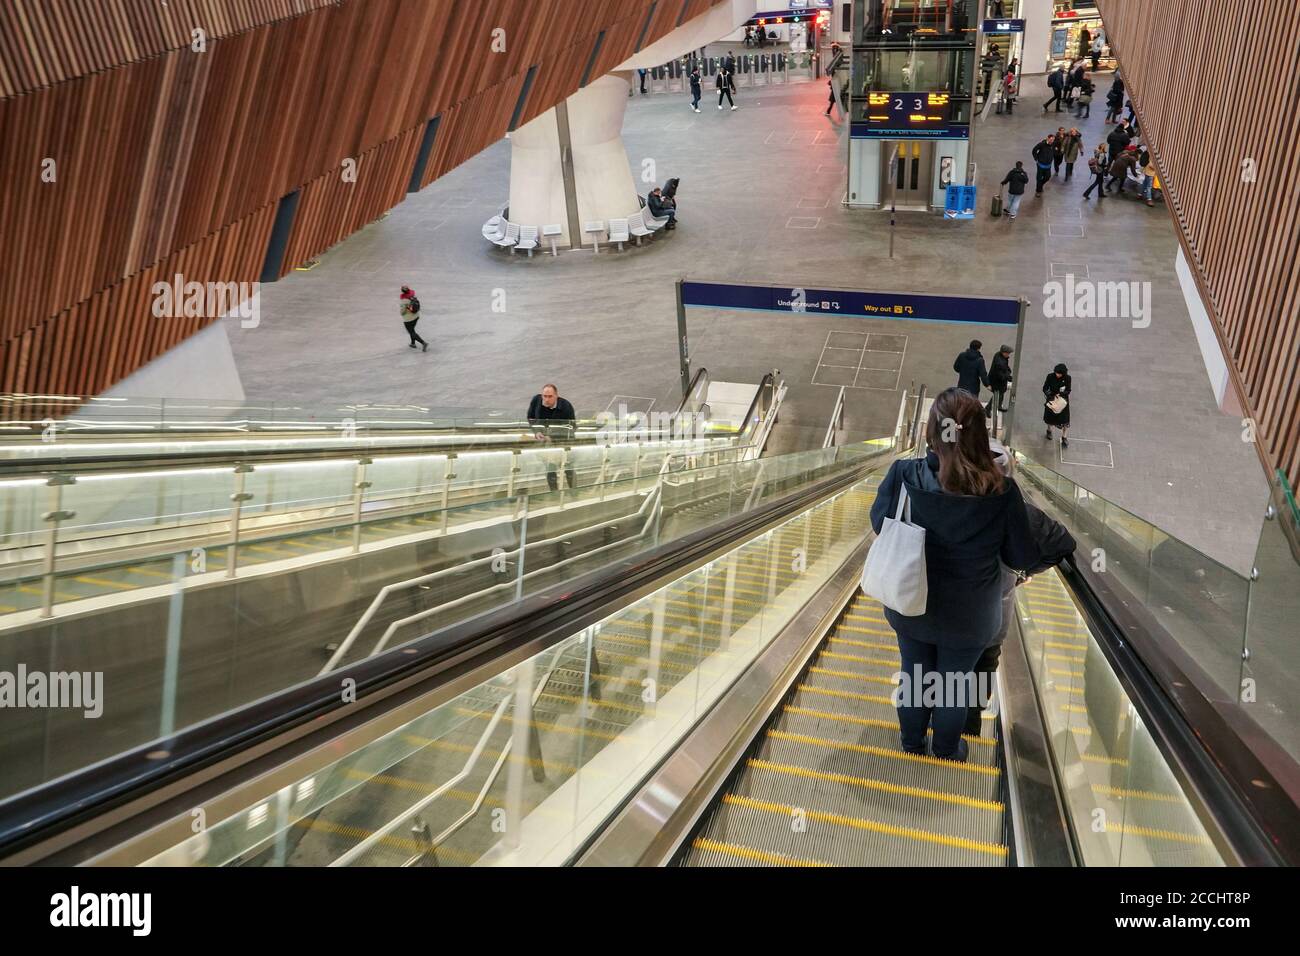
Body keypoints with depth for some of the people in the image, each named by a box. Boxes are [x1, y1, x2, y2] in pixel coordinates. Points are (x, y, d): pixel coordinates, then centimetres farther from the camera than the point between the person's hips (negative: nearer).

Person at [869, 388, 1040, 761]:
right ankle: (946, 748, 47)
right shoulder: (1001, 491, -27)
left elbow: (879, 521, -7)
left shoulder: (903, 474, -26)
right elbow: (1021, 558, -14)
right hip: (967, 614, -1)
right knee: (956, 682, 24)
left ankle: (912, 741, 48)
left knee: (914, 675, 25)